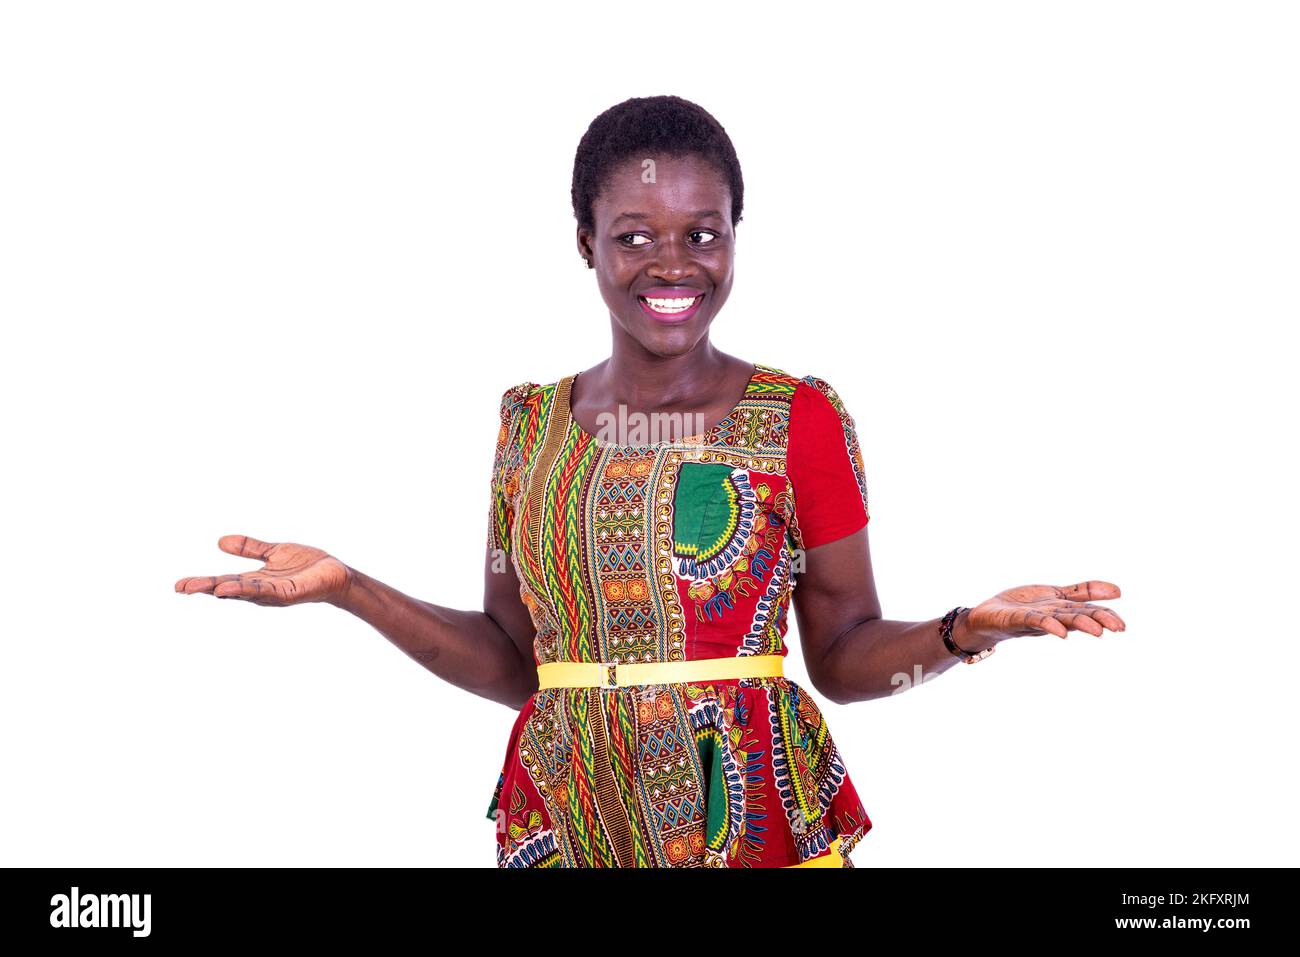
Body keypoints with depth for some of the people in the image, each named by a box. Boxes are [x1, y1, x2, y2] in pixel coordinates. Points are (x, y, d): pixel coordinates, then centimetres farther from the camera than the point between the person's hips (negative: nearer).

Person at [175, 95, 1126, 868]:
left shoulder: (801, 417, -5)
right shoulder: (532, 422, 5)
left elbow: (845, 658, -3)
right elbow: (511, 660, 8)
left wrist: (967, 629, -21)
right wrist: (348, 588, -1)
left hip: (755, 819, -2)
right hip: (565, 824, 3)